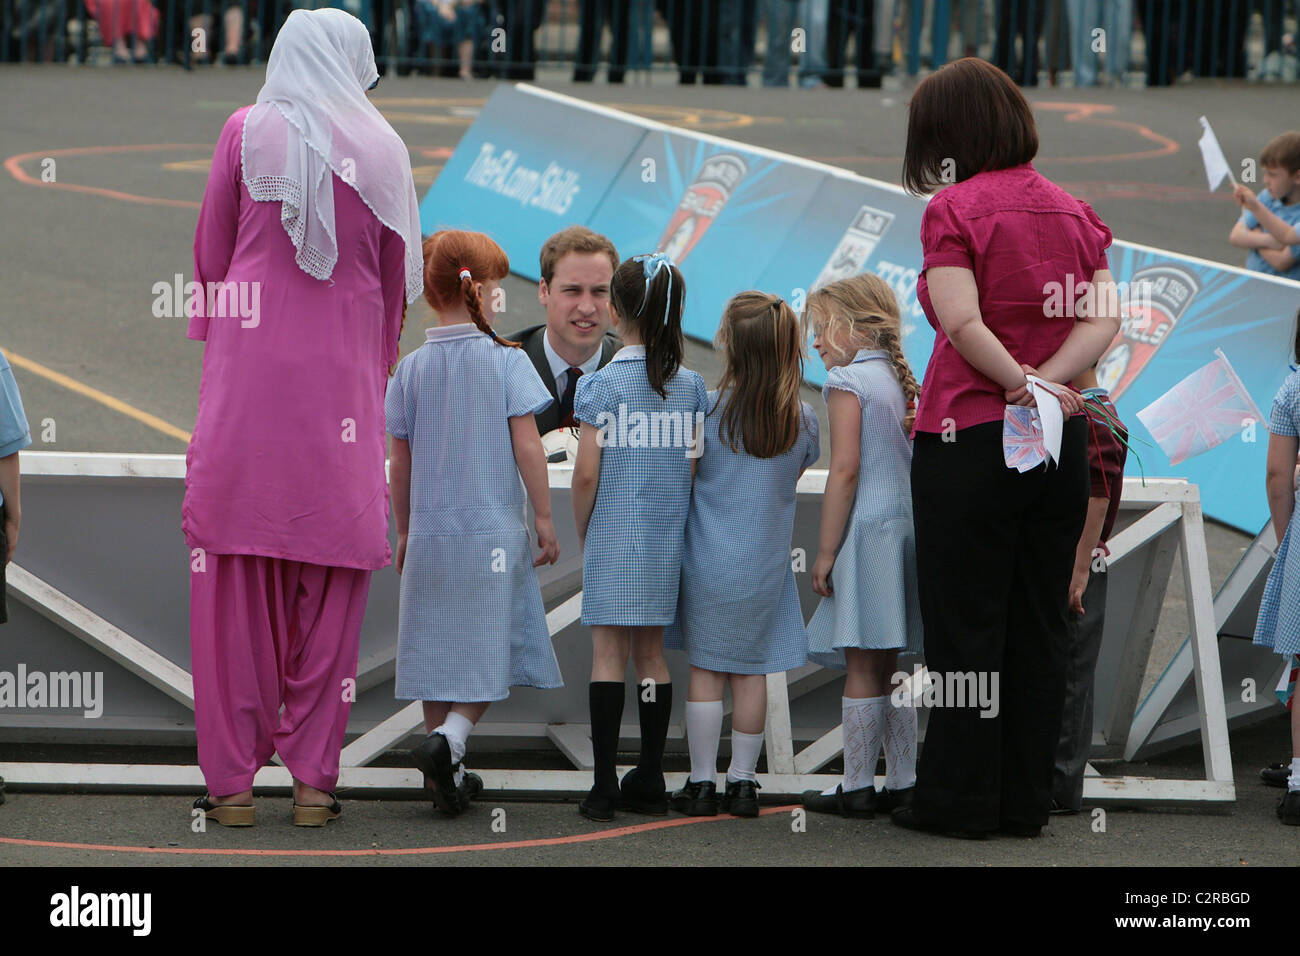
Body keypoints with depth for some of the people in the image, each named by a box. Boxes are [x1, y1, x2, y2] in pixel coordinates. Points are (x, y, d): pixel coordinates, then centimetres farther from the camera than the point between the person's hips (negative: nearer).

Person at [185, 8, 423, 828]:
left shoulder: (248, 131, 1)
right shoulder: (383, 150, 4)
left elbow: (209, 253, 7)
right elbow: (396, 282, 10)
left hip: (249, 370, -1)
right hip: (345, 383, 1)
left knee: (238, 577, 3)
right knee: (332, 582, 5)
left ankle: (233, 781, 3)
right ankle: (314, 777, 5)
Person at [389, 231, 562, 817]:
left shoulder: (411, 369, 1)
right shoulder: (506, 360, -7)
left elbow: (399, 461, 4)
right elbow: (527, 445, -9)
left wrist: (404, 530, 16)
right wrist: (543, 517, 0)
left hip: (430, 533, 3)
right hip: (494, 532, -3)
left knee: (439, 652, 10)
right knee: (490, 648, 6)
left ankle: (446, 775, 13)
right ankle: (448, 740, -16)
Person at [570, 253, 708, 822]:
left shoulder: (601, 385, -10)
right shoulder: (690, 386, 2)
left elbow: (586, 473, -11)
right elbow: (695, 468, 3)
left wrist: (582, 534, 2)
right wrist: (674, 522, 15)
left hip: (612, 535, -4)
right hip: (668, 538, 4)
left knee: (609, 653, -1)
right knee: (652, 651, 12)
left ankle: (604, 785, -4)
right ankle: (649, 780, 13)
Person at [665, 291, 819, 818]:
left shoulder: (707, 409, -14)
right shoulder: (802, 419, -5)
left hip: (708, 562, -2)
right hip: (767, 566, 2)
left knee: (705, 670, 5)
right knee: (751, 672, 9)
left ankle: (702, 783, 7)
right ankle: (743, 782, 11)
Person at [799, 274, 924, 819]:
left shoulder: (847, 379, -9)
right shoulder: (901, 380, 13)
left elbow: (845, 471, -16)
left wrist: (826, 551, -13)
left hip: (865, 531, -8)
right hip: (905, 529, 8)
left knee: (862, 668, -4)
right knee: (887, 668, 13)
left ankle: (856, 788, -1)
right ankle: (902, 784, 14)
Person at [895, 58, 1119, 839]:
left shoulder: (955, 210, -9)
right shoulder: (1073, 211, 7)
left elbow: (962, 321, -21)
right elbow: (1106, 316, -4)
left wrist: (1024, 384, -13)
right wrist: (1049, 381, -11)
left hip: (969, 437, -5)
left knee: (966, 624, 2)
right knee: (1041, 623, 10)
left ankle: (960, 799, 7)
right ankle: (1028, 799, 13)